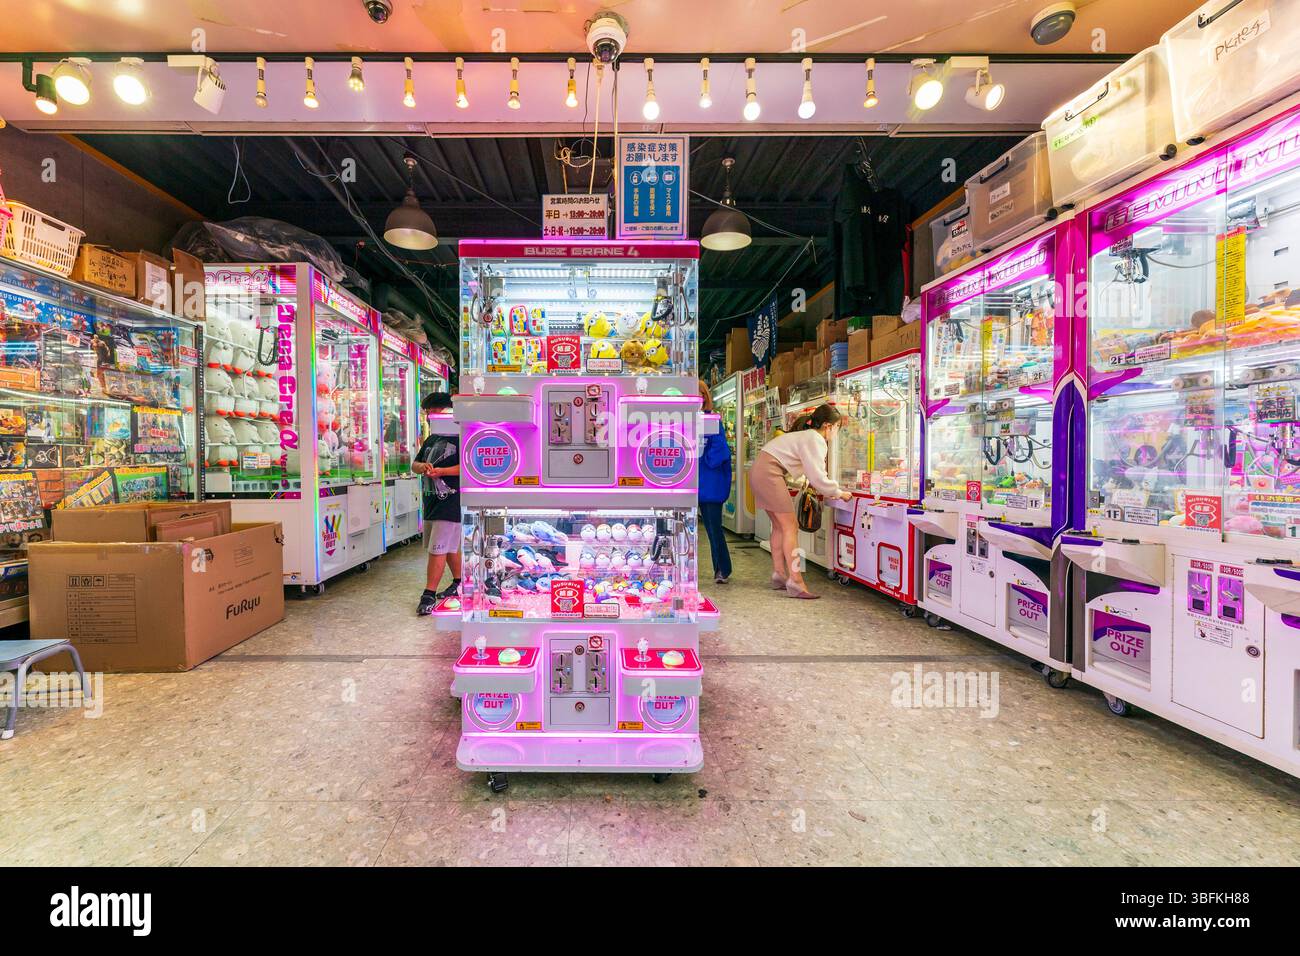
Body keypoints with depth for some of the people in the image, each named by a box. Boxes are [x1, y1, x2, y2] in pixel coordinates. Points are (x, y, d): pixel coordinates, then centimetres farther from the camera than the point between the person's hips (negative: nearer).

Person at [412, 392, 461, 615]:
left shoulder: (459, 437, -9)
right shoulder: (431, 440, 17)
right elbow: (414, 464, 20)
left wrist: (441, 471, -22)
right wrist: (422, 467, -4)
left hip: (450, 503, -9)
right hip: (431, 502, 9)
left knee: (437, 549, -7)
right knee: (450, 546, 18)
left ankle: (429, 594, -1)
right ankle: (459, 583, 32)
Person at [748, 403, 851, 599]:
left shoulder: (807, 436, 22)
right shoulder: (816, 440, -10)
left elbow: (813, 473, 26)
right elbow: (818, 478, -13)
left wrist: (830, 490, 19)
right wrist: (839, 493, 1)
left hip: (759, 470, 10)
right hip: (768, 472, -10)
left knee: (779, 526, 14)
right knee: (790, 526, -7)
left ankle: (779, 575, 20)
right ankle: (795, 582, -7)